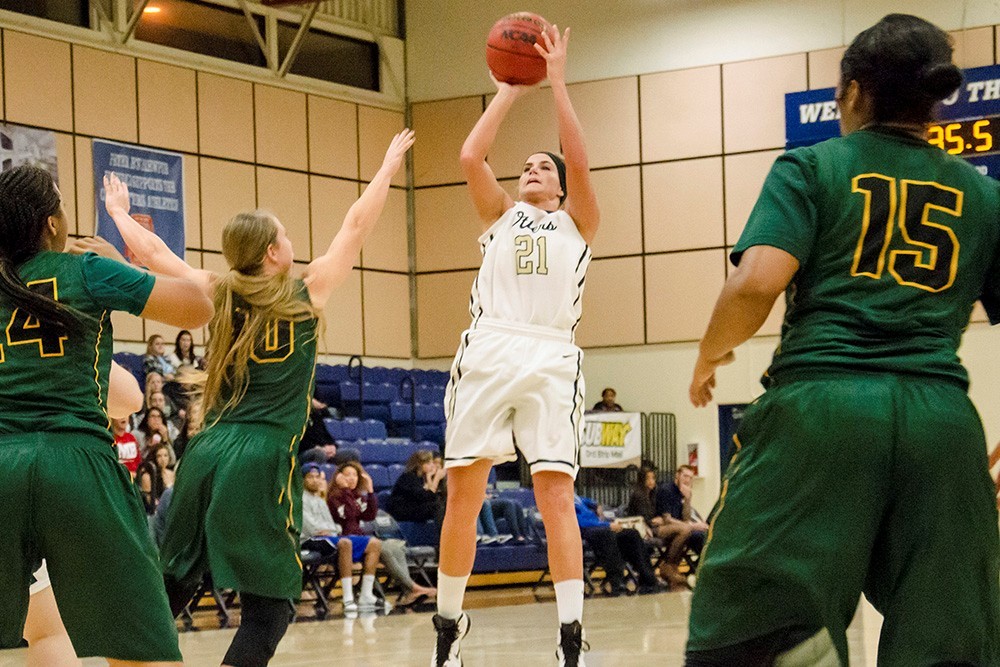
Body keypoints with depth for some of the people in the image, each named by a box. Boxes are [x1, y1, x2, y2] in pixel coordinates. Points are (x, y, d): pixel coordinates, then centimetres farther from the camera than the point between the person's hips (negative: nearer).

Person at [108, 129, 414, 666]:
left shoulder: (219, 297, 9)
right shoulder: (306, 295, 1)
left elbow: (153, 253, 19)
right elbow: (356, 226, 10)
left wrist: (118, 212, 37)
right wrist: (390, 163, 22)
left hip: (206, 455, 5)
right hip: (263, 460, -5)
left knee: (168, 590, 12)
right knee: (268, 605, 0)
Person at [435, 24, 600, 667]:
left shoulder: (577, 223, 18)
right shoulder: (502, 215, 23)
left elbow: (580, 161, 1)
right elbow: (471, 157, 7)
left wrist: (557, 80, 2)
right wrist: (510, 88, 12)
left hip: (550, 359, -2)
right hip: (488, 352, 2)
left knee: (556, 494, -11)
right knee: (463, 493, 1)